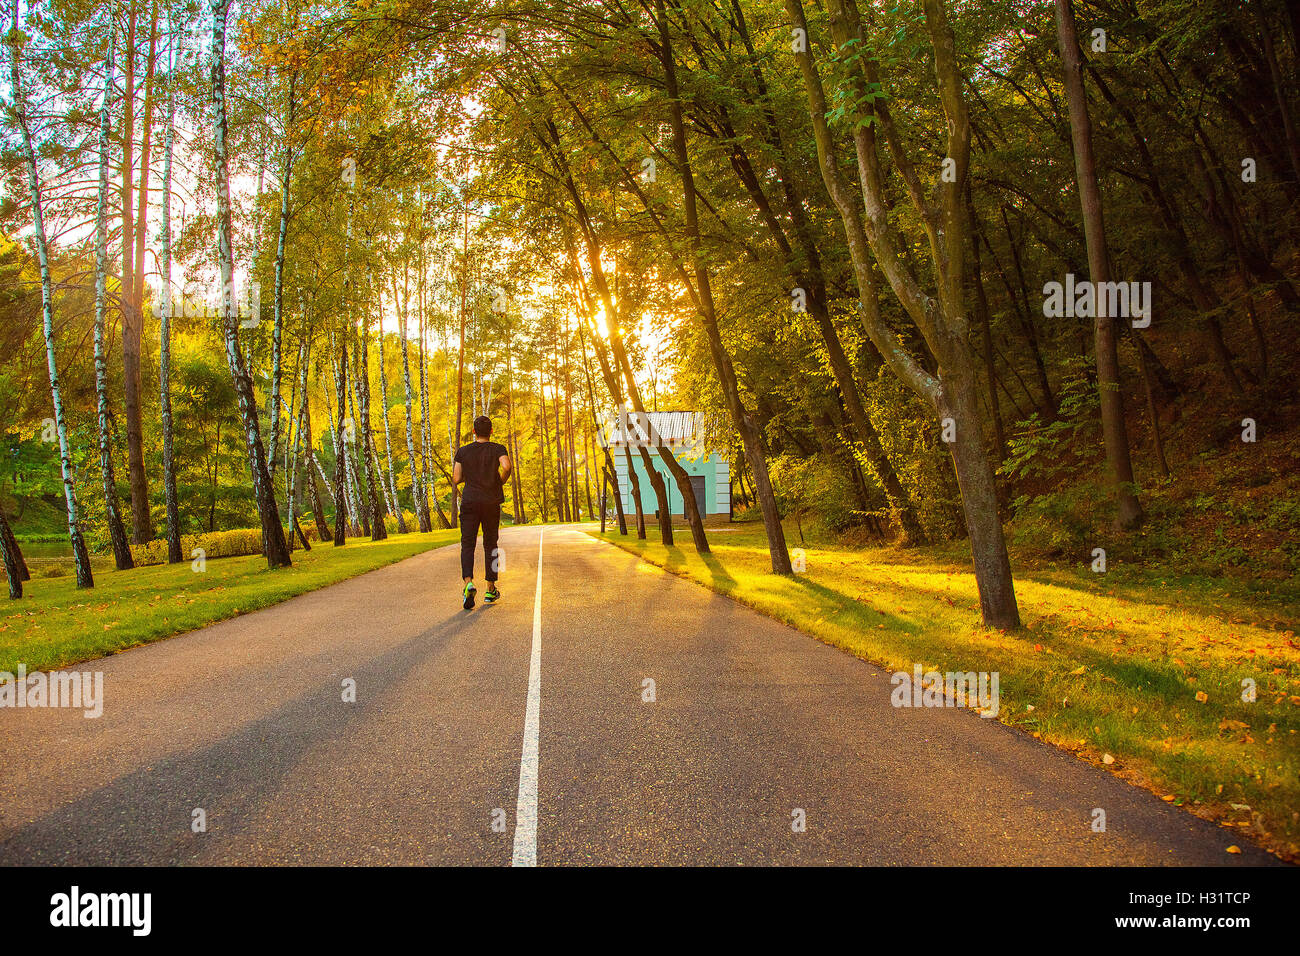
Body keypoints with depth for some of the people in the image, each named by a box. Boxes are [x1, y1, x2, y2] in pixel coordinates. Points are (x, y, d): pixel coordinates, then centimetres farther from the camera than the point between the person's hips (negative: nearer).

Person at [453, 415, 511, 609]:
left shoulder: (463, 451, 6)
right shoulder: (498, 449, 1)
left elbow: (456, 479, 2)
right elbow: (506, 467, -18)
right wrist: (500, 482, 1)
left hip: (469, 502, 0)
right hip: (492, 502, 0)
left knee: (467, 545, -2)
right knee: (490, 544, 12)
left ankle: (468, 582, -28)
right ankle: (491, 590, 16)